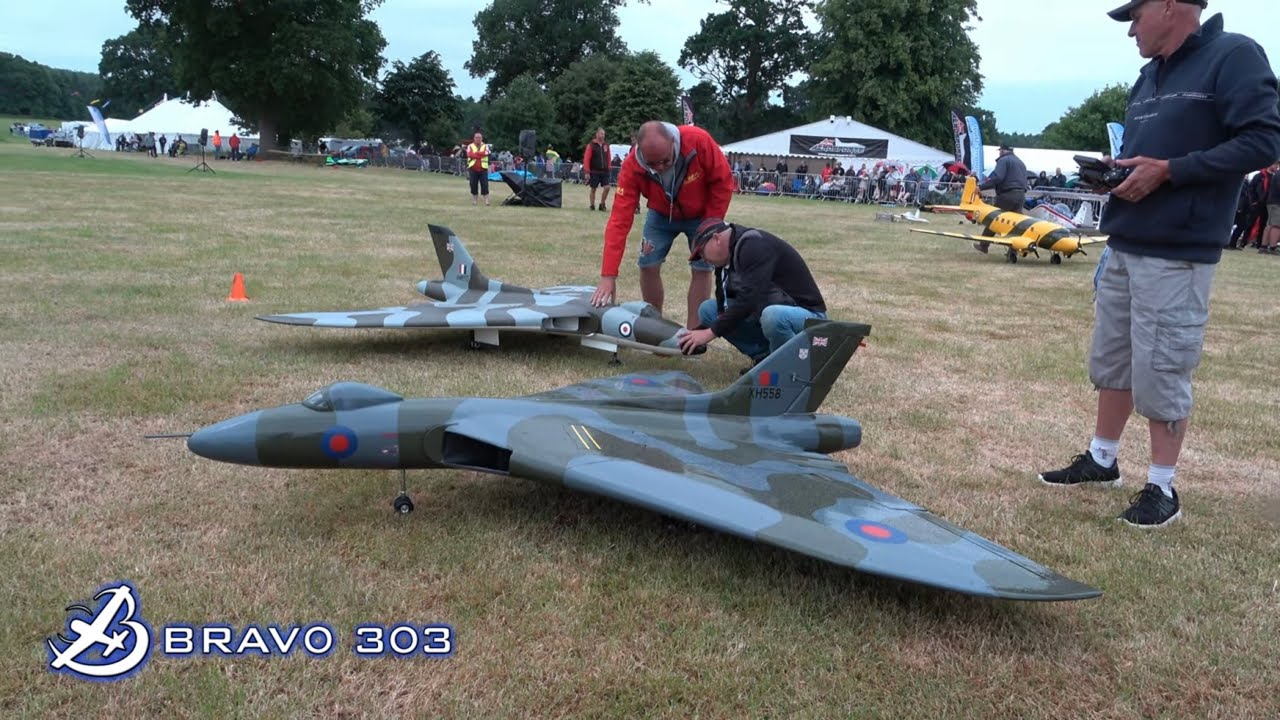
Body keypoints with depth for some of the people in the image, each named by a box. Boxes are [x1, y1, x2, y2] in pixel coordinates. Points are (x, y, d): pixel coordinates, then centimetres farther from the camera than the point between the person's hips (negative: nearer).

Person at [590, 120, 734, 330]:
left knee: (702, 269, -7)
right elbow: (620, 219, -34)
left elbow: (723, 181, -22)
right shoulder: (632, 166, -33)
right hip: (661, 215, 1)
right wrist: (608, 275, -38)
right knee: (648, 265, -5)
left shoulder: (699, 141, -38)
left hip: (701, 215, -1)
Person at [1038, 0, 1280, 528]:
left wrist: (1167, 171, -20)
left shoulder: (1232, 56, -9)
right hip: (1124, 246, 8)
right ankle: (1101, 461, 29)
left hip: (1176, 253, -8)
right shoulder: (1150, 76, 16)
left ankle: (1162, 488, 10)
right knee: (1111, 361, 15)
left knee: (1161, 372, -3)